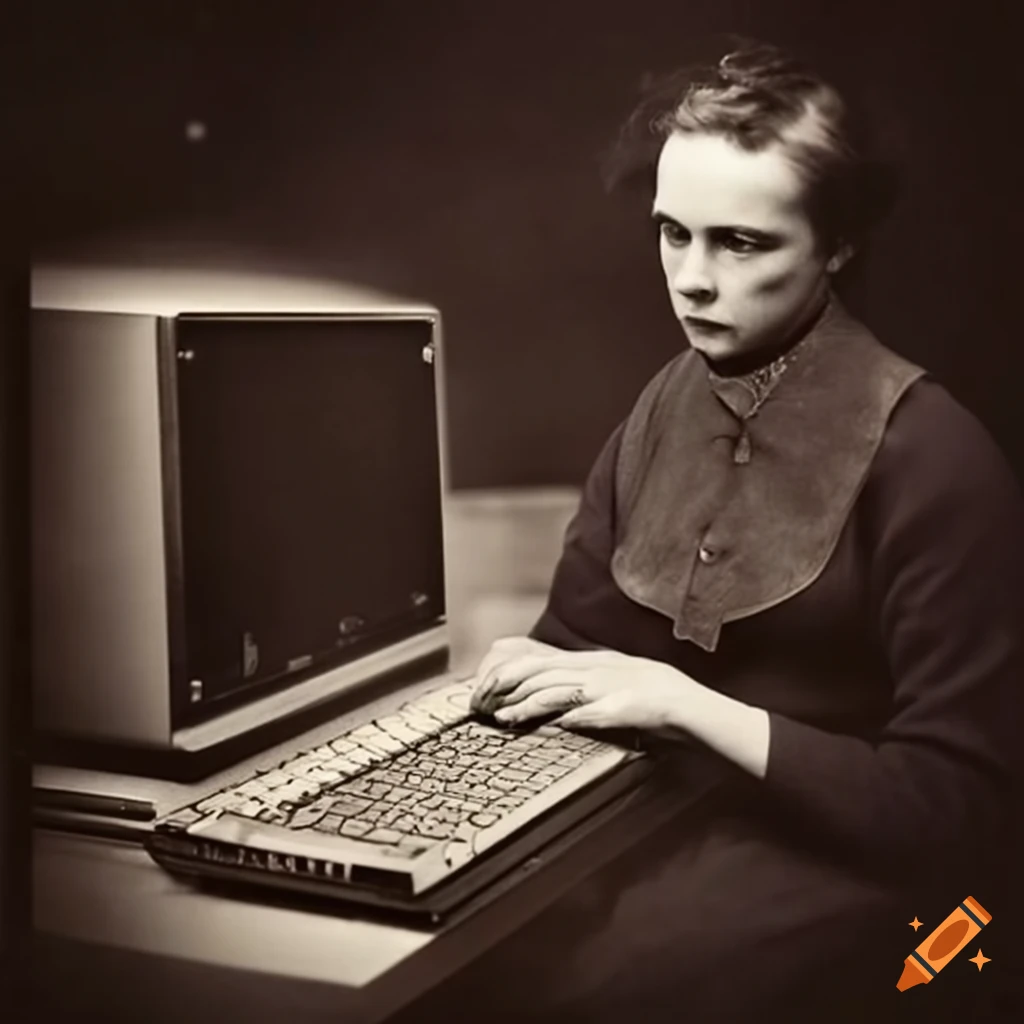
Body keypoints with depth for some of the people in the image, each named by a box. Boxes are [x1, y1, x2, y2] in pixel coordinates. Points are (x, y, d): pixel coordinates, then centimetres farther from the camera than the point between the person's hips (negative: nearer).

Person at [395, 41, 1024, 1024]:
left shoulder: (929, 455, -16)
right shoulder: (666, 406, 4)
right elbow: (582, 628, 11)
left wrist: (687, 704, -22)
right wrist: (534, 668, -13)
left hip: (851, 866, -5)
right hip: (672, 813, 5)